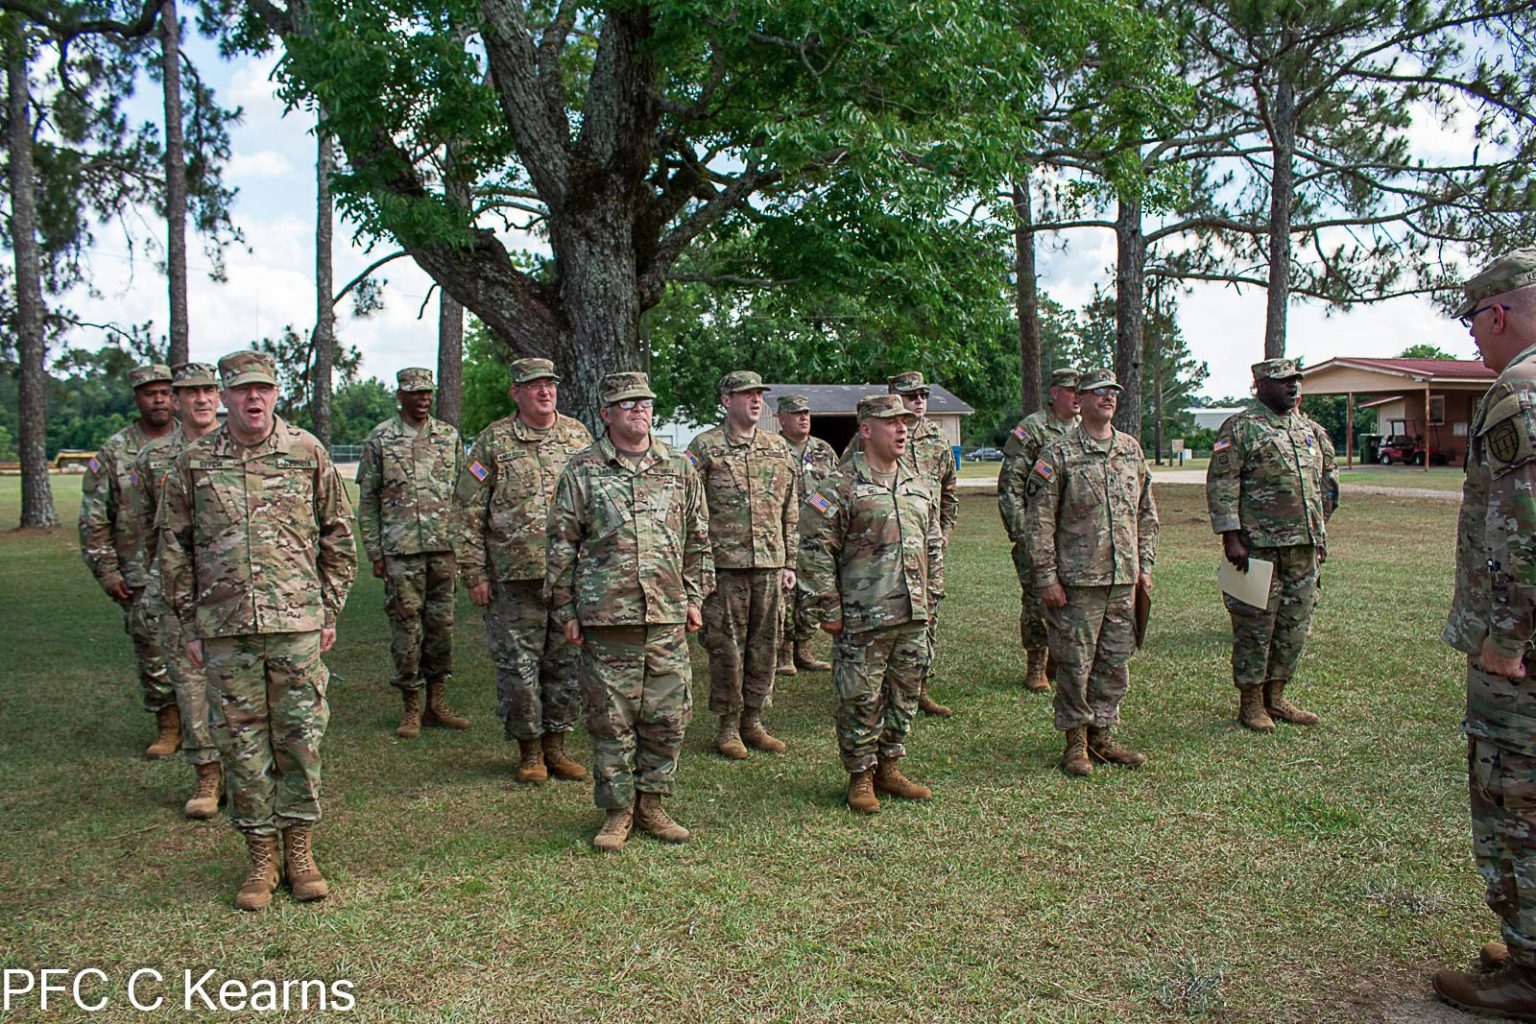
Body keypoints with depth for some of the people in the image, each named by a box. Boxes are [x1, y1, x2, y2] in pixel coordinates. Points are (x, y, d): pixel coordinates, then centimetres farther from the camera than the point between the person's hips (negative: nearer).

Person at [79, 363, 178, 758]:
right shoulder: (114, 452, 2)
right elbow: (93, 520, 3)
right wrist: (107, 572, -2)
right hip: (141, 578, 0)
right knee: (152, 655, 6)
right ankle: (168, 727, 20)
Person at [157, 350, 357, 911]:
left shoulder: (306, 453, 2)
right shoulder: (193, 462, 4)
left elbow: (337, 536, 7)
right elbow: (173, 547, 9)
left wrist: (330, 611, 5)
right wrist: (189, 624, 6)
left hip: (296, 622, -1)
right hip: (225, 629, 1)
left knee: (300, 735, 5)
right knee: (244, 742, 7)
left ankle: (299, 849, 19)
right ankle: (261, 856, 20)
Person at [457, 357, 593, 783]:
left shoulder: (578, 436, 9)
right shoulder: (494, 441, 0)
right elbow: (469, 513, 0)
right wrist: (475, 574, -4)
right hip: (515, 577, -3)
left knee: (567, 664, 9)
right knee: (518, 666, 3)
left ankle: (555, 745, 23)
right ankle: (529, 751, 17)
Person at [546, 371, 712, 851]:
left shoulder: (679, 467, 10)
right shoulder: (582, 470, 2)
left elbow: (698, 538, 15)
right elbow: (562, 545, 4)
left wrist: (695, 596, 11)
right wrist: (565, 608, 1)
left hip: (667, 616, 3)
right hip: (606, 616, -2)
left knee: (668, 717, 7)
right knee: (611, 720, 4)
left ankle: (651, 804, 23)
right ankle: (617, 811, 18)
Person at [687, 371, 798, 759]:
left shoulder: (778, 447, 12)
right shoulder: (705, 447, -2)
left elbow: (789, 510, 15)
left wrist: (788, 562, 11)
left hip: (770, 564, 5)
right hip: (725, 564, -4)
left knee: (765, 644, 9)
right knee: (726, 646, 2)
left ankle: (753, 721, 21)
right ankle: (728, 726, 14)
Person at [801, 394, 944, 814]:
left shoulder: (919, 486, 13)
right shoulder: (841, 487, -9)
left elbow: (934, 546, 21)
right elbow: (815, 550, -10)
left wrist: (930, 599, 17)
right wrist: (827, 609, -11)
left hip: (913, 617, 7)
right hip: (863, 620, -6)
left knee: (905, 696, 14)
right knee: (861, 700, 2)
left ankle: (889, 768, 29)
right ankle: (860, 777, 17)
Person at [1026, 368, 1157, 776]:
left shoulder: (1131, 449, 12)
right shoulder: (1058, 454, -5)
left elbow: (1146, 513, 18)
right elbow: (1040, 521, -8)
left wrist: (1145, 565, 12)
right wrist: (1047, 577, -12)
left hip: (1124, 579, 5)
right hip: (1077, 580, -5)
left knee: (1115, 662, 11)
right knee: (1075, 664, 1)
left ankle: (1102, 737, 24)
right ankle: (1076, 742, 14)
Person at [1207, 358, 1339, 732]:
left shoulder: (1311, 431, 17)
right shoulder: (1241, 428, -5)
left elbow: (1326, 484, 24)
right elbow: (1220, 483, -11)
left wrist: (1320, 534, 18)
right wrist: (1231, 536, -17)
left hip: (1304, 547, 7)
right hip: (1260, 546, -7)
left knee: (1295, 625, 10)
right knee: (1255, 627, -1)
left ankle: (1275, 697, 23)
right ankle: (1250, 703, 10)